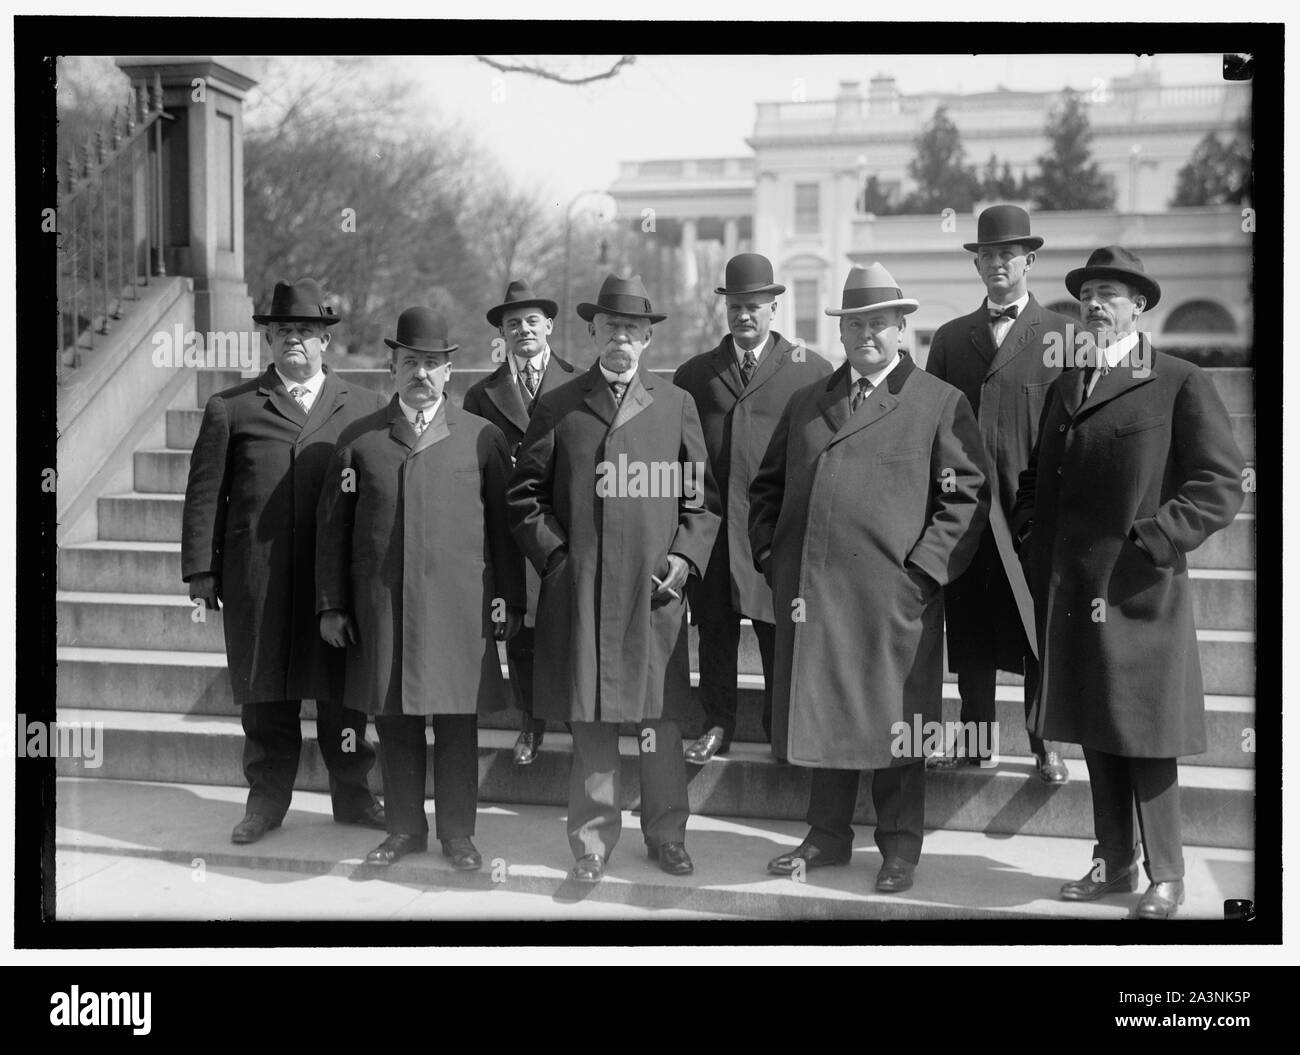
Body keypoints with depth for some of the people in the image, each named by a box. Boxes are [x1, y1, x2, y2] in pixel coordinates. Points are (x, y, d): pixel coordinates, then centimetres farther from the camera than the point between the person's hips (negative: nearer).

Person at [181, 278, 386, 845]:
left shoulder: (362, 407, 10)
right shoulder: (229, 408, 8)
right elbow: (204, 494, 5)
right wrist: (200, 572, -1)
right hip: (257, 580, 0)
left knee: (343, 692, 8)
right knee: (264, 694, 7)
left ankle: (352, 797, 21)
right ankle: (266, 799, 21)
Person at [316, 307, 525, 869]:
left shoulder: (483, 437, 6)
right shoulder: (359, 439, 8)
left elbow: (505, 523, 6)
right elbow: (333, 525, 9)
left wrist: (509, 597, 2)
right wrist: (331, 604, 5)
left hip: (459, 605, -1)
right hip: (380, 605, 1)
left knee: (457, 723, 3)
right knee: (393, 720, 7)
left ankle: (457, 832, 17)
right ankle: (405, 828, 22)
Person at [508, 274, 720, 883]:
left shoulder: (676, 405, 11)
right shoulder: (557, 408, 9)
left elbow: (703, 495, 10)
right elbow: (525, 493, 9)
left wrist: (685, 557, -1)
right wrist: (554, 554, -2)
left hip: (655, 592, 1)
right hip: (577, 593, 0)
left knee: (659, 720, 5)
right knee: (589, 723, 3)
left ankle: (666, 834, 19)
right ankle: (593, 840, 15)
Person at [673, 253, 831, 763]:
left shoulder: (810, 369, 5)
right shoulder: (693, 373, 12)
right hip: (710, 523, 2)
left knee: (779, 630, 2)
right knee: (714, 628, 8)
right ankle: (718, 726, 19)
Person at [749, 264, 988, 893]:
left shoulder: (940, 404, 1)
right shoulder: (806, 403, 16)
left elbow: (966, 495, -4)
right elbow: (767, 487, 21)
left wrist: (923, 565, -12)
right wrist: (771, 555, 8)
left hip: (895, 597, -4)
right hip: (809, 592, 4)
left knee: (894, 721, 4)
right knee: (822, 715, 12)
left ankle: (899, 846, 18)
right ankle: (828, 835, 25)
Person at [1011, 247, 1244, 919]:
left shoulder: (1181, 384, -3)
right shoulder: (1064, 387, 15)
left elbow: (1220, 484, -8)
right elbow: (1036, 480, 22)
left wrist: (1152, 541, -15)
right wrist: (1033, 543, 8)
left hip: (1140, 590, -6)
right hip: (1069, 591, 6)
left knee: (1144, 739, 0)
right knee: (1095, 735, 12)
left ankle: (1165, 875, 13)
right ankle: (1112, 863, 24)